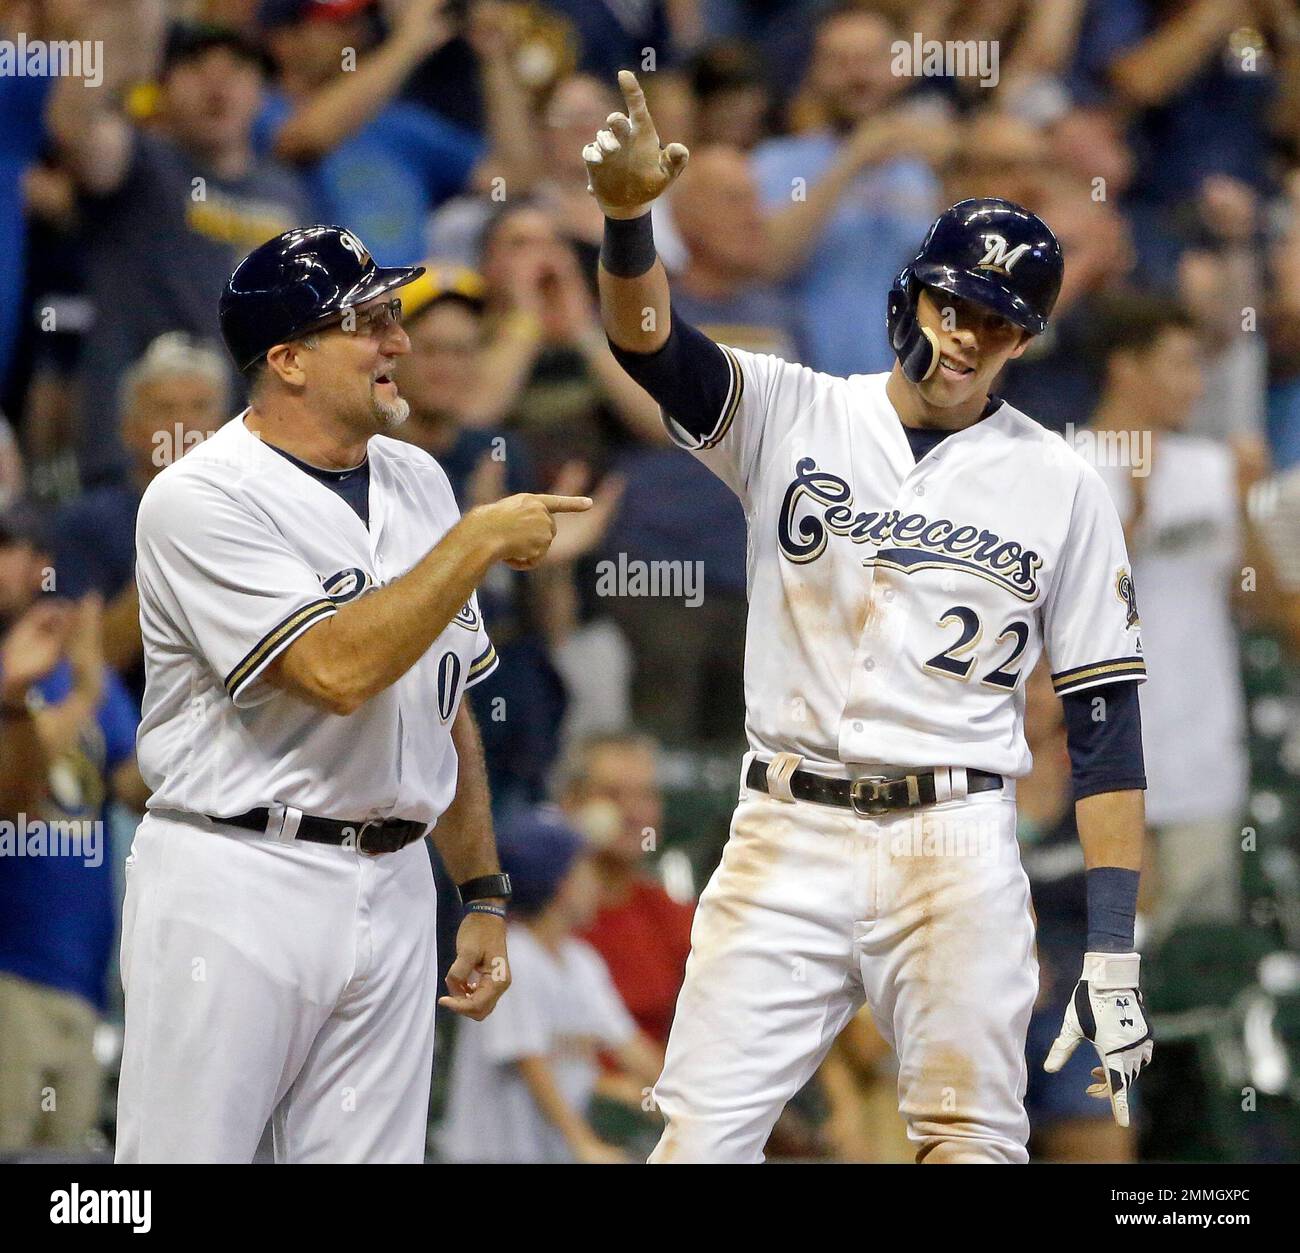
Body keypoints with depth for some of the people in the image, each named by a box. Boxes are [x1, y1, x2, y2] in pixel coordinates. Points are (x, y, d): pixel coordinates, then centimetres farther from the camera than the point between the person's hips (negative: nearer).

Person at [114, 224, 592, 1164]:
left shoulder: (418, 482, 12)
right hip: (236, 885, -6)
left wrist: (485, 897, 15)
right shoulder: (201, 501, -10)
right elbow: (337, 670, -22)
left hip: (392, 891, 6)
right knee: (184, 1154, -6)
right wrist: (481, 542, -15)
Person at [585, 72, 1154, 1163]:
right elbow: (650, 344, -12)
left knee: (972, 1141, -5)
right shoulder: (792, 415, 6)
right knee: (700, 1136, -5)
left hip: (956, 856, -1)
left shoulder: (1062, 488, 5)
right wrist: (628, 215, -34)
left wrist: (1114, 948, -4)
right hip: (784, 838, 1)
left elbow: (1106, 722, 3)